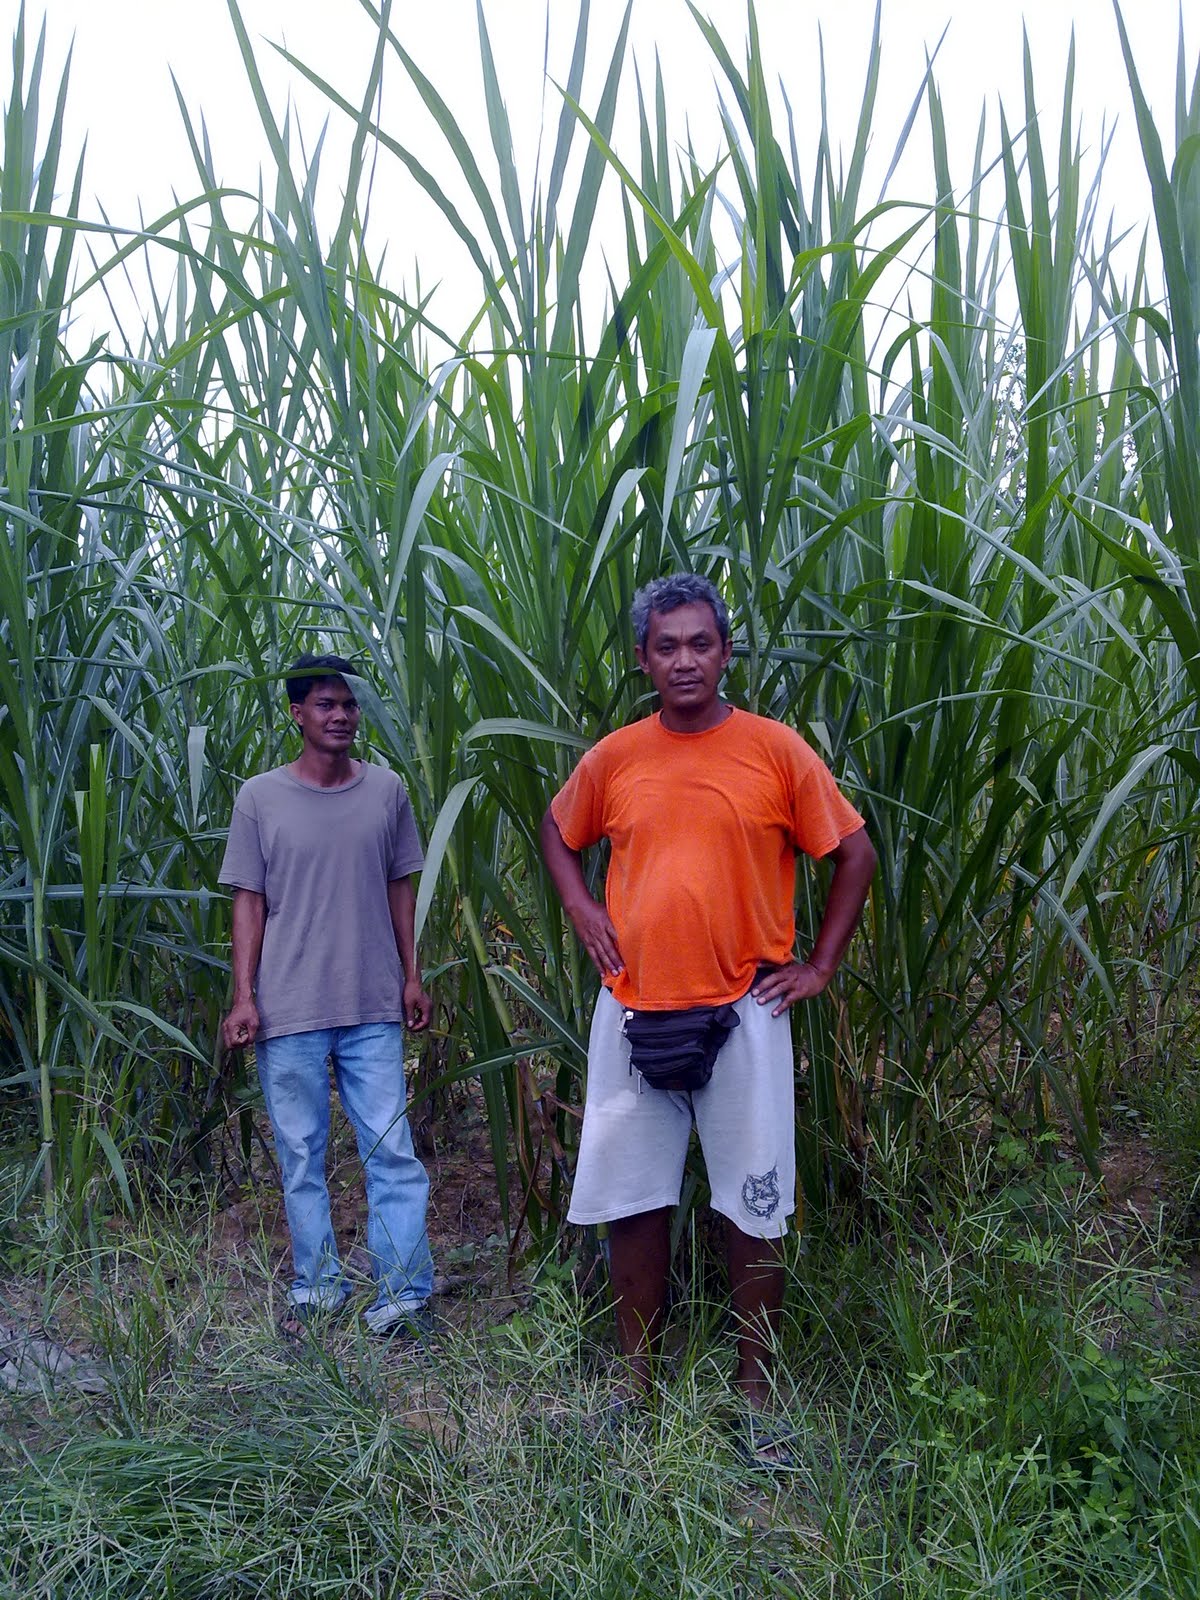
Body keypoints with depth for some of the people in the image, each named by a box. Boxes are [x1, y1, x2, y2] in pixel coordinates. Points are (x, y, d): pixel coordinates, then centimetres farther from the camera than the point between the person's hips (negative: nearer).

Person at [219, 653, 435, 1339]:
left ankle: (405, 1293, 9)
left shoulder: (387, 790, 4)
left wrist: (413, 975, 7)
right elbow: (249, 902, 2)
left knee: (392, 1152, 0)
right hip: (288, 1011, 0)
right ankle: (318, 1285, 24)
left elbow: (400, 889, 11)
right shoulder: (260, 798, 0)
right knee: (301, 1156, 10)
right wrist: (244, 995, -3)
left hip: (374, 1009, 1)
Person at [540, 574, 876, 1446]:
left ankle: (757, 1392, 24)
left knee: (756, 1209, 6)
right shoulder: (613, 758, 3)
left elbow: (856, 852, 3)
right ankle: (640, 1381, 29)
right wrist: (581, 906, 5)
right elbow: (557, 831, 21)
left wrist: (820, 965, 0)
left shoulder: (777, 749, -4)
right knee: (634, 1199, 11)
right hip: (634, 1008, 3)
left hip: (743, 1013, -2)